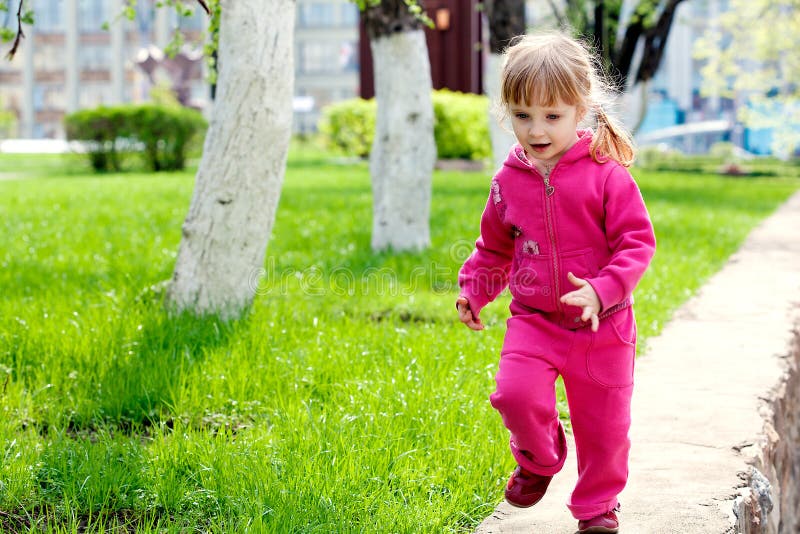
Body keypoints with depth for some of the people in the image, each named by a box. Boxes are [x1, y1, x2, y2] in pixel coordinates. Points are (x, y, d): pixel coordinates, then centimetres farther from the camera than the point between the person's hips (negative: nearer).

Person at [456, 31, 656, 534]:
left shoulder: (606, 174, -11)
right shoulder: (509, 181, 2)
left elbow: (637, 242, -11)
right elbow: (493, 248, 17)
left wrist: (602, 290, -24)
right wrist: (473, 291, 4)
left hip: (601, 325, -2)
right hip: (533, 319, 2)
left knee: (604, 425, 8)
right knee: (515, 393, -22)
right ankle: (539, 459, 11)